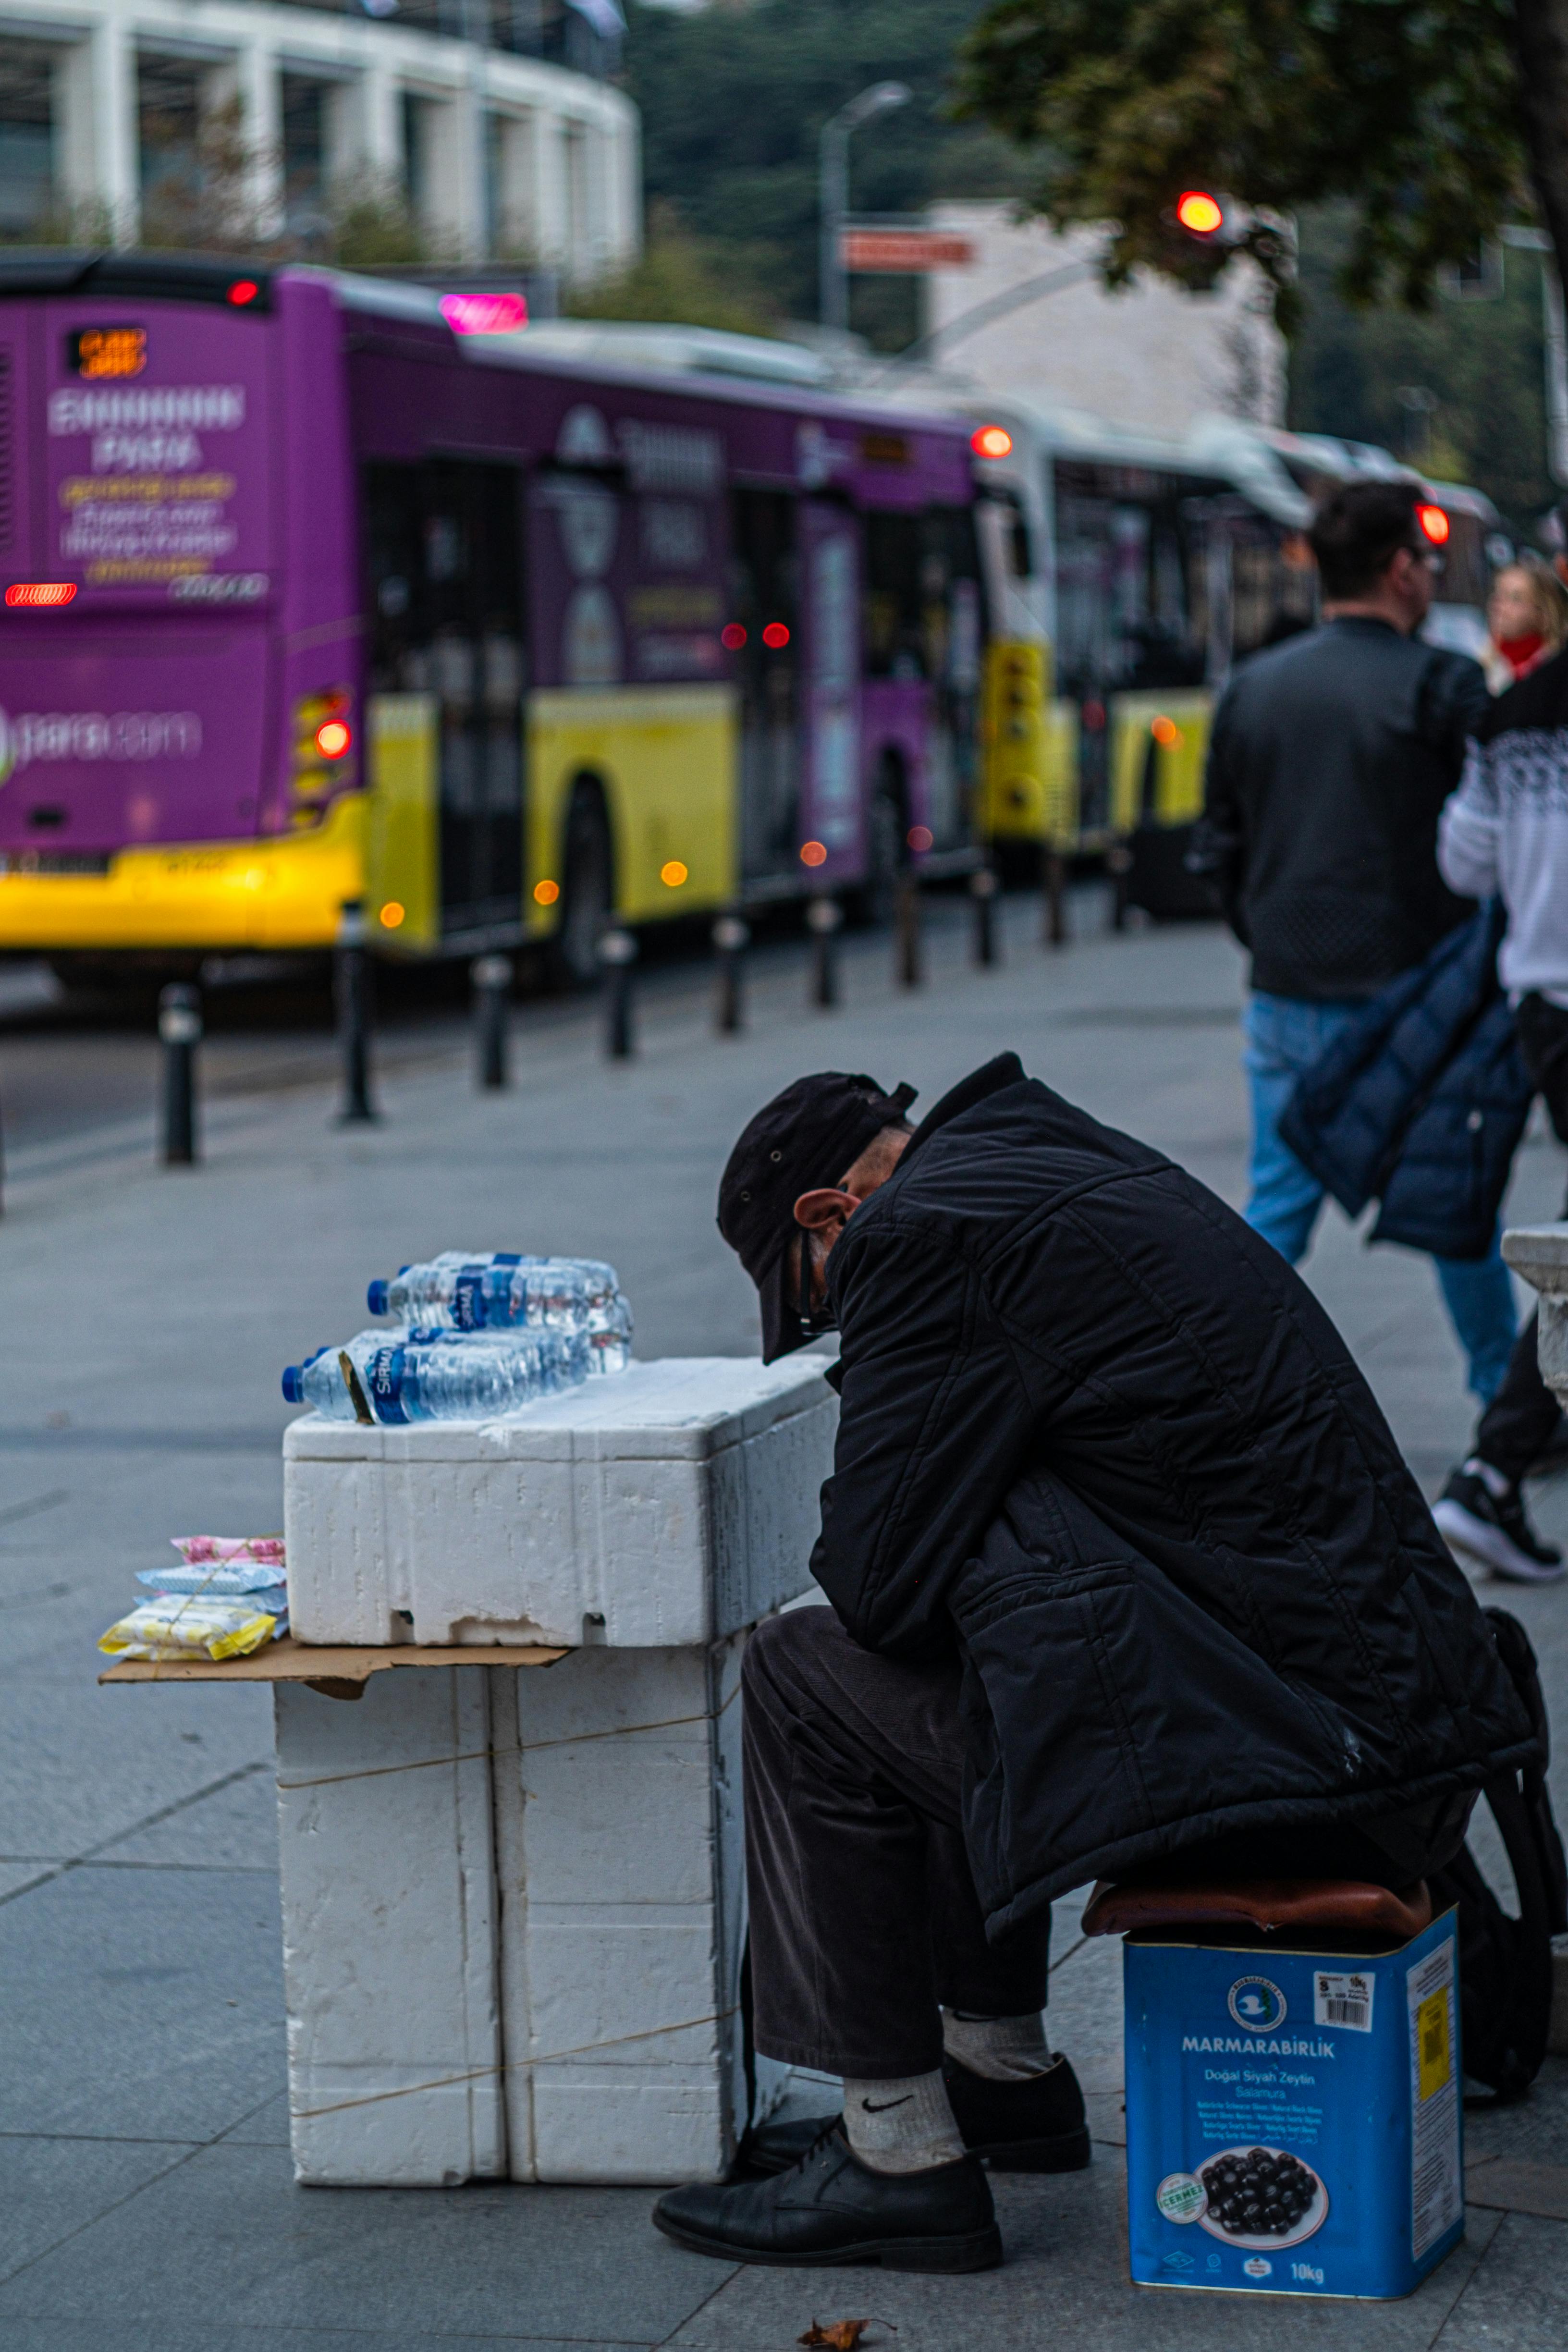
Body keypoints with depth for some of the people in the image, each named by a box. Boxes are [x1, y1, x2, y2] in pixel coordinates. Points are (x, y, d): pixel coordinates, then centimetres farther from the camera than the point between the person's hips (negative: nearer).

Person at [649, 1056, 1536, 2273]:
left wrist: (850, 1551, 10)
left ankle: (902, 2152, 7)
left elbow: (879, 1579, -11)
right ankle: (1003, 2069, 39)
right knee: (963, 1663, 28)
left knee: (805, 1673, 3)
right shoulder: (1093, 1168, 20)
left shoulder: (923, 1235, -9)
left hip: (1280, 1742, -10)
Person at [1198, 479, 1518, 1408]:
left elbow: (1222, 845, 14)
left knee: (1277, 1209, 8)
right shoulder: (1442, 686, -9)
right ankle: (1509, 1404, 19)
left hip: (1285, 997, 4)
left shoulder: (1252, 688, 8)